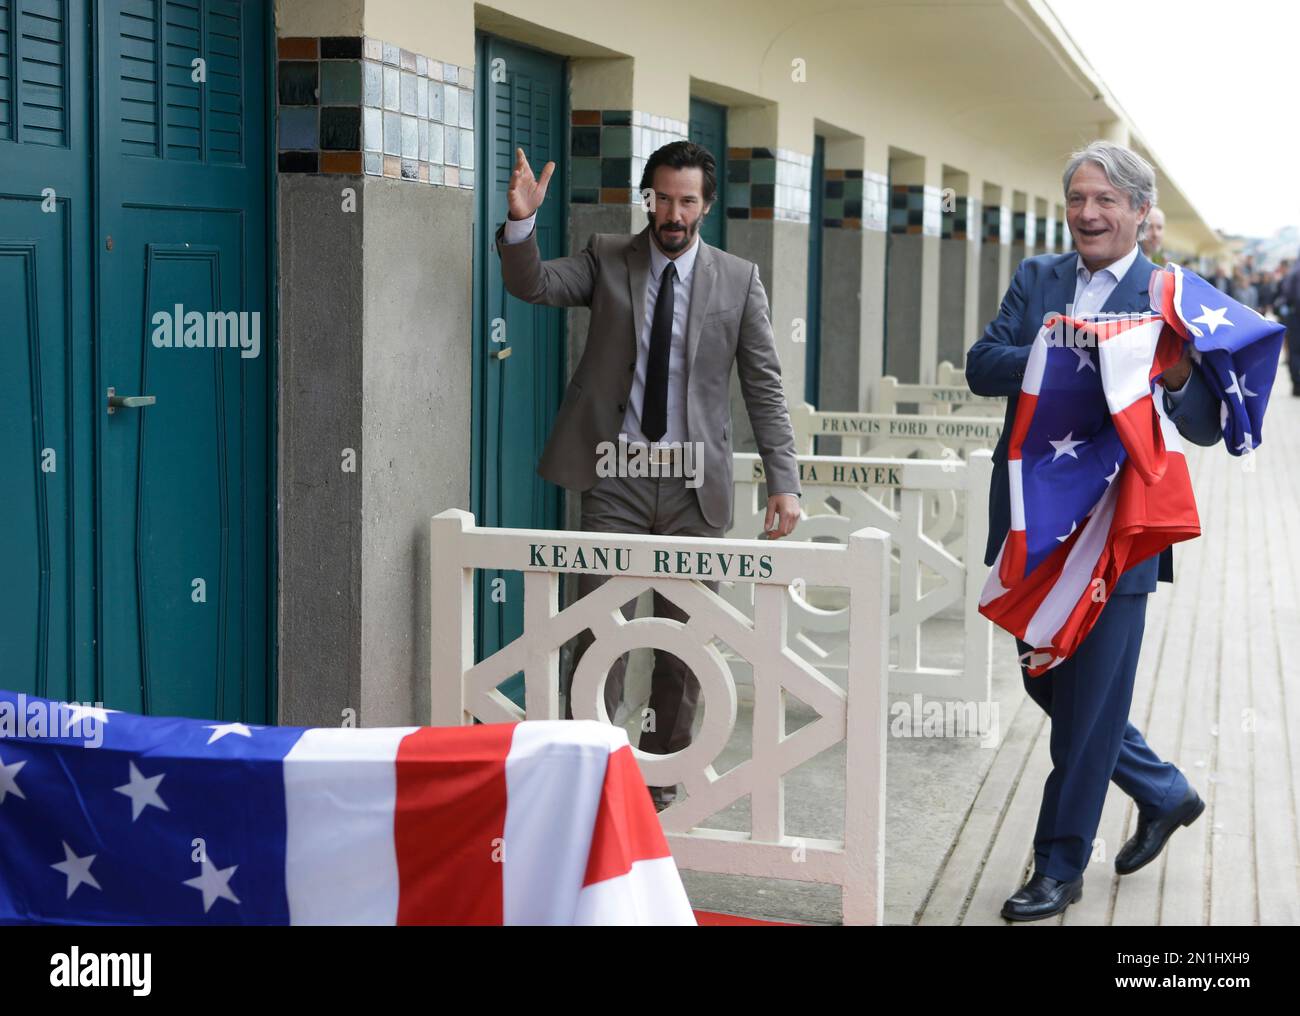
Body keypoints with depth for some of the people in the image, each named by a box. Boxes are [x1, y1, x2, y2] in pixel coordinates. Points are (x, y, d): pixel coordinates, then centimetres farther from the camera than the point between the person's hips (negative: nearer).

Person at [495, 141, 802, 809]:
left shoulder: (739, 279, 5)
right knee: (600, 632, -5)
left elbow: (764, 387, 4)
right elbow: (532, 284, -7)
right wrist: (521, 222, -26)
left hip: (695, 485, 1)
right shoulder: (607, 259, 6)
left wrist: (783, 480, -4)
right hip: (615, 478, -1)